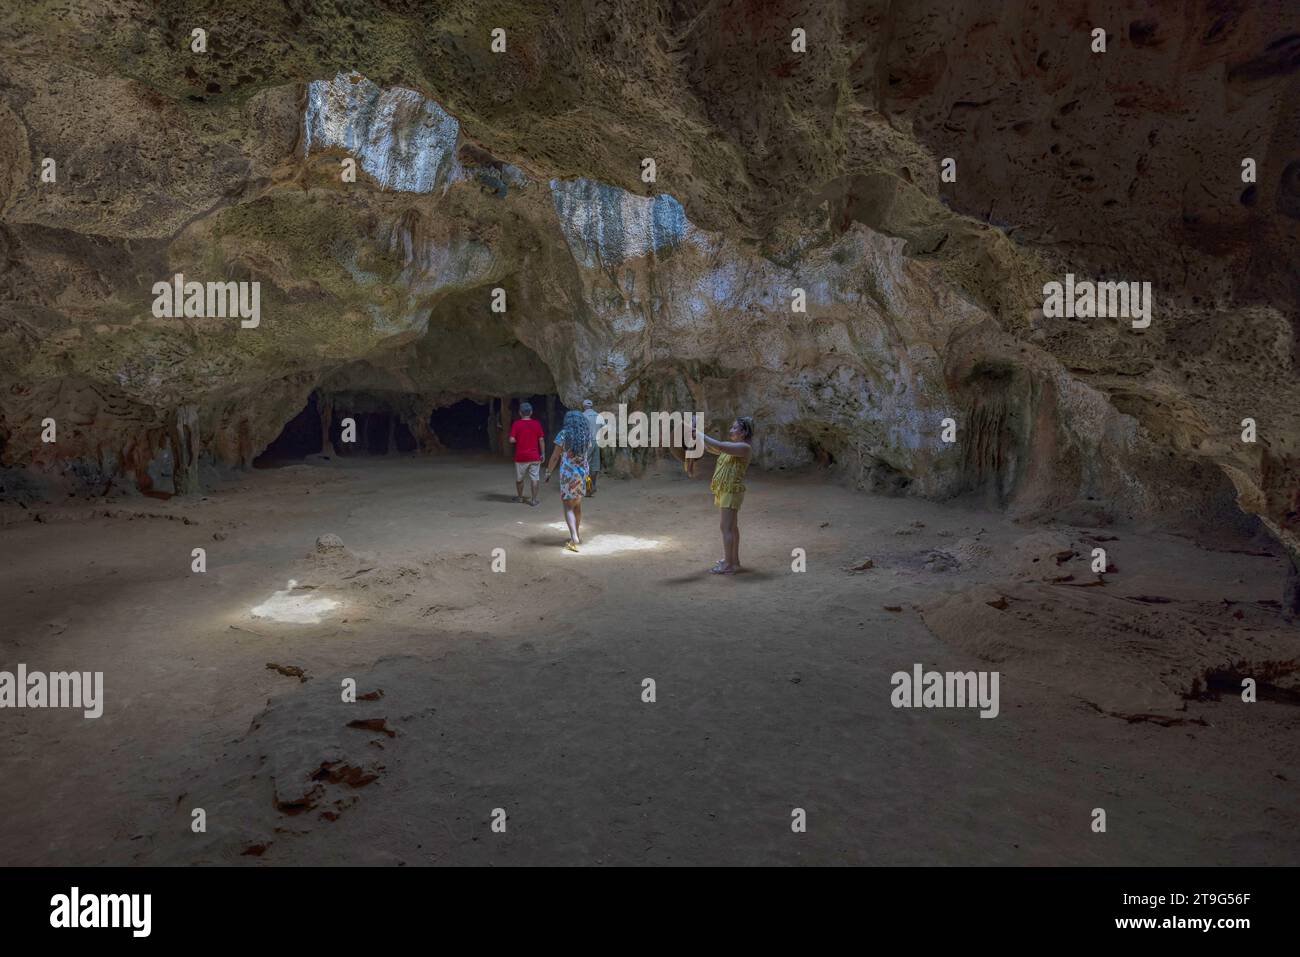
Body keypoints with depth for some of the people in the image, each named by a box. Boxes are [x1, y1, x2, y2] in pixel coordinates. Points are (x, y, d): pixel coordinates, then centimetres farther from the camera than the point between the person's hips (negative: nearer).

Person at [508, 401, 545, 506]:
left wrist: (518, 441, 8)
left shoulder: (516, 424, -7)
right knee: (535, 478, 4)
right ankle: (533, 499, 2)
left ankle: (520, 497, 31)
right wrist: (543, 453, 6)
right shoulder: (537, 424, -3)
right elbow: (541, 440, -2)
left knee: (519, 479, 17)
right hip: (535, 456, 1)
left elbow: (512, 440, -13)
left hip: (521, 456, 0)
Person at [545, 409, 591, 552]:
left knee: (568, 507, 0)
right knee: (577, 505, 20)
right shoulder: (586, 435, 2)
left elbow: (555, 457, -9)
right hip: (582, 473, 4)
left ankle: (574, 538, -15)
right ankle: (577, 535, 31)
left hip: (567, 474, -4)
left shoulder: (564, 434, -10)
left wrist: (548, 472, 1)